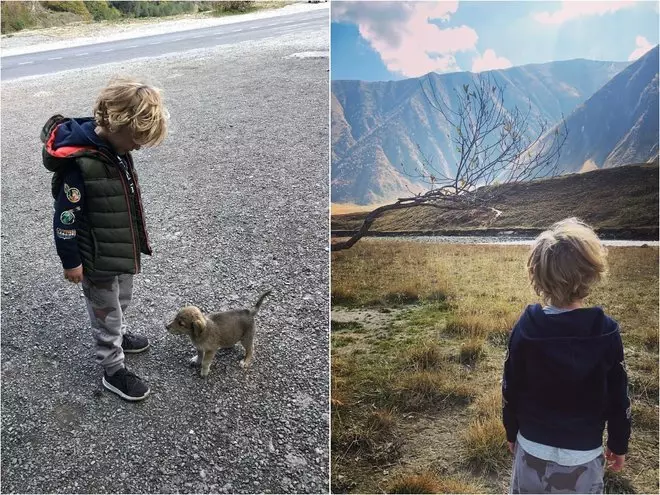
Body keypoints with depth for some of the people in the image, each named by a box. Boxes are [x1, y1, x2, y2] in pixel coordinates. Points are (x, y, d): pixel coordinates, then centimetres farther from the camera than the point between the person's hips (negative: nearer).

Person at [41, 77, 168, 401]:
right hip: (98, 259, -8)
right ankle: (113, 370, 29)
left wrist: (134, 241, 21)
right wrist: (71, 261, -14)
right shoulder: (79, 164, -31)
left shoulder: (114, 147, -4)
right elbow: (65, 218, -23)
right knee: (106, 310, 11)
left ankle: (118, 335, 54)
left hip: (122, 249, 8)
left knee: (122, 299, 28)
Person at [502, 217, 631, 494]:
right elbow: (618, 397, -7)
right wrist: (619, 444, 9)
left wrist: (512, 433, 12)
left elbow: (511, 390, -4)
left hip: (532, 448, 1)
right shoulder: (607, 332, -17)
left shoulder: (525, 328, -14)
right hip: (584, 453, -1)